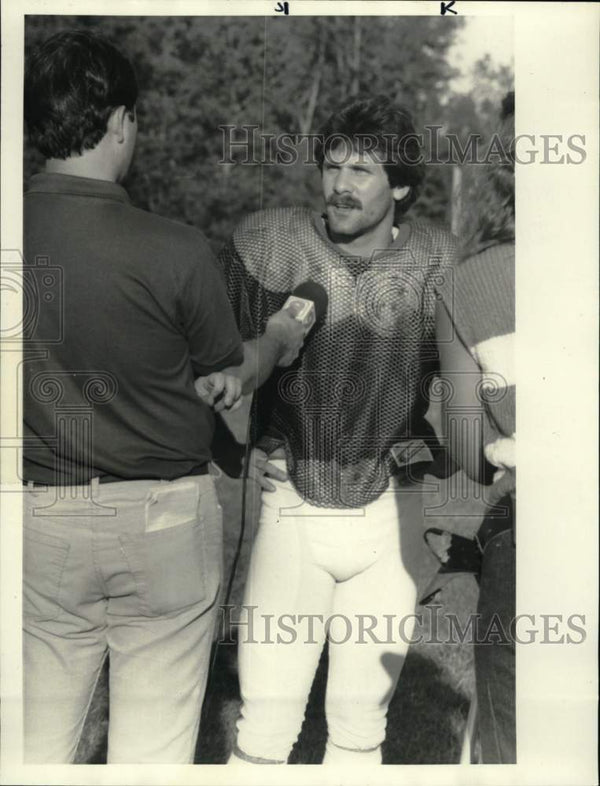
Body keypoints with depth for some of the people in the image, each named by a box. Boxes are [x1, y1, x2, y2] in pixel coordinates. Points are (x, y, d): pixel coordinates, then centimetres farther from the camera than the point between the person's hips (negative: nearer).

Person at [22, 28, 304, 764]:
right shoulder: (174, 250, -17)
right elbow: (227, 379, -1)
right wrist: (277, 340, 21)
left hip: (39, 517, 3)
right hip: (160, 515, -3)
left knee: (39, 738, 18)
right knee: (152, 745, 13)